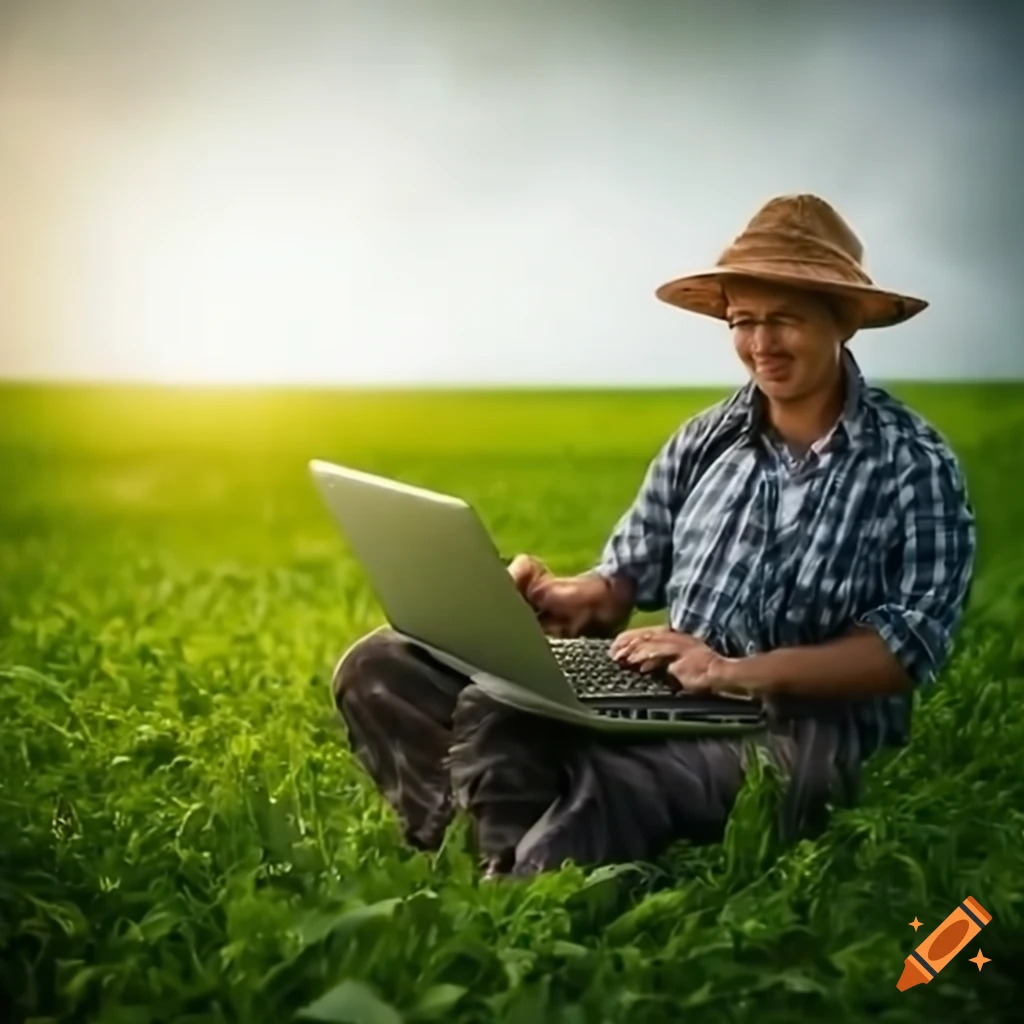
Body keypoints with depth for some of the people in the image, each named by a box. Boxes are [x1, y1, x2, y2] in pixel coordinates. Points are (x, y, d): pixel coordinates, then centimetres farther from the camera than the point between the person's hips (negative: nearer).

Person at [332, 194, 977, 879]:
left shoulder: (915, 466, -1)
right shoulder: (701, 443, 12)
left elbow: (913, 644, -10)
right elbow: (627, 582, 14)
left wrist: (740, 671, -23)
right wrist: (562, 598, -11)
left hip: (799, 732, -6)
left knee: (595, 780, -42)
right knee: (381, 667, -12)